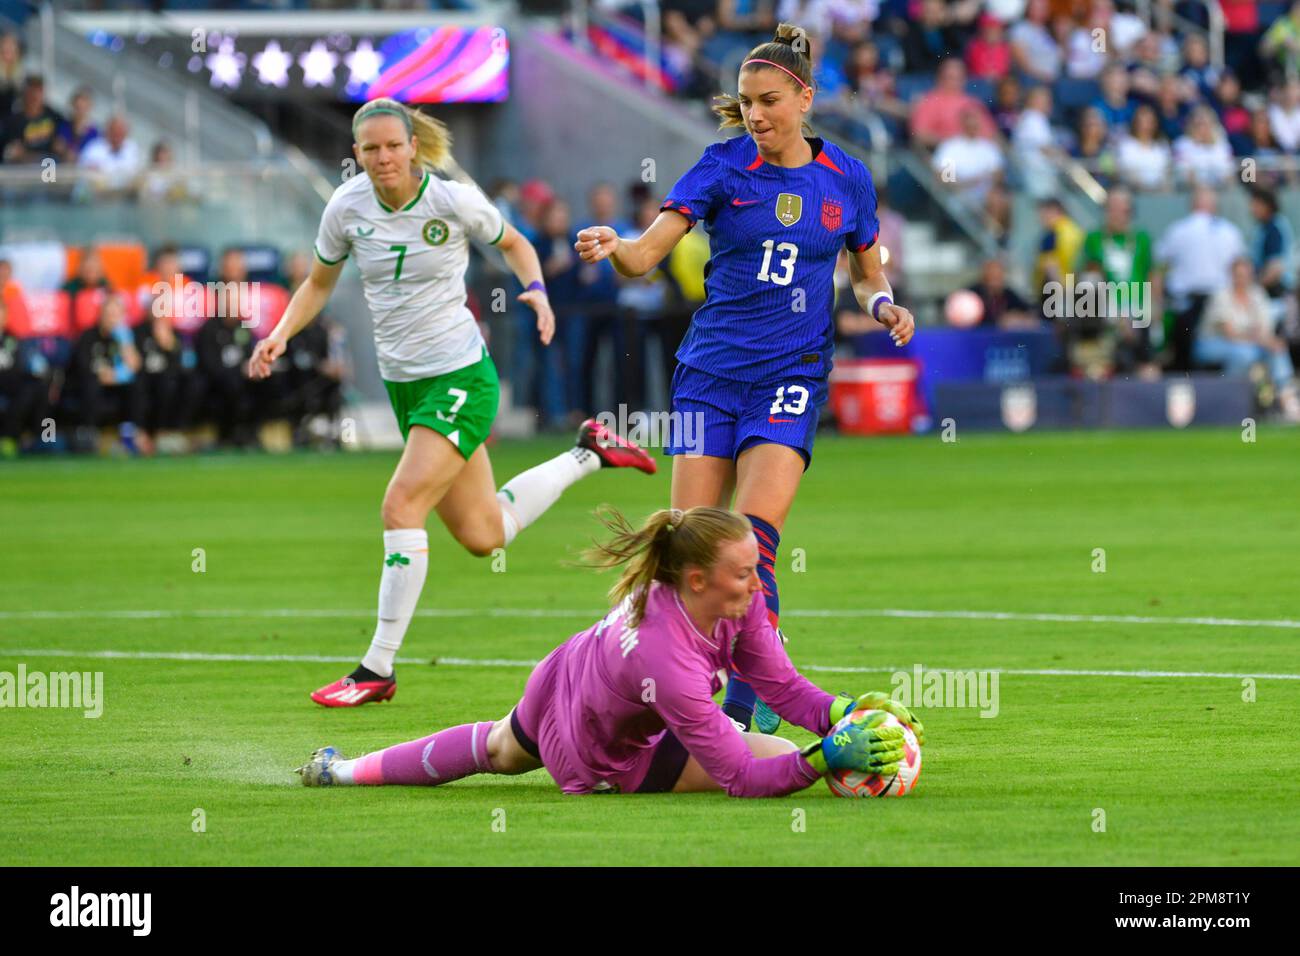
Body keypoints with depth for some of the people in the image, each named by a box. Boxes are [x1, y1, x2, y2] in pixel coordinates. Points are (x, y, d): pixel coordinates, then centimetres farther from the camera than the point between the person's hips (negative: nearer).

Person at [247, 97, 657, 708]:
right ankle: (588, 454, 37)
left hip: (461, 378, -6)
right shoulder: (347, 207, -3)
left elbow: (513, 242, 6)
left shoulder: (454, 201, -13)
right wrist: (280, 334, -6)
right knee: (482, 536, 12)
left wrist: (536, 290, -12)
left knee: (401, 505, -19)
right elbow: (319, 283, 11)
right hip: (403, 383, 6)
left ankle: (378, 669, -12)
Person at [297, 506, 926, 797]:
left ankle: (341, 770, 65)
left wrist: (851, 713, -40)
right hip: (598, 763, -7)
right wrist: (829, 756, -55)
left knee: (500, 751, 38)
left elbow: (786, 689, -22)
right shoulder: (666, 661, -50)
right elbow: (742, 778, -45)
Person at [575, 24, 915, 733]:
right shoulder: (723, 166, 0)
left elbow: (867, 272, 19)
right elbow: (648, 251, -9)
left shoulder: (846, 179, 5)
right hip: (710, 372, 1)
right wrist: (611, 246, -30)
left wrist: (882, 304, -2)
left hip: (791, 376, -1)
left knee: (751, 545, -16)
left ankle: (748, 705, -10)